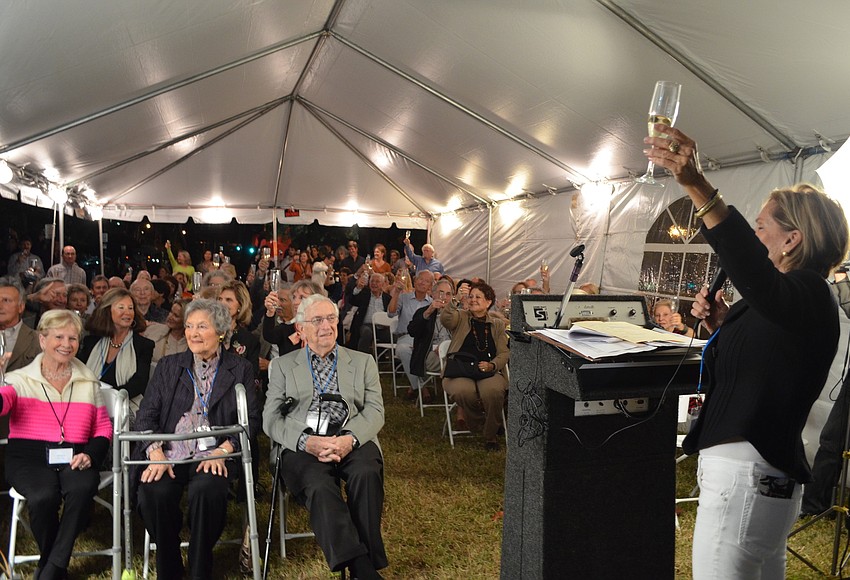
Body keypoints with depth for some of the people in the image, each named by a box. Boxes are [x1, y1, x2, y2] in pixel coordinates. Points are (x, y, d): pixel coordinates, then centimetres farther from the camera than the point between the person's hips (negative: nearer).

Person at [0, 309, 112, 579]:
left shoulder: (89, 383, 16)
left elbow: (103, 429, 13)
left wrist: (90, 455, -5)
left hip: (73, 460, 2)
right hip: (28, 457, -1)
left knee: (82, 488, -32)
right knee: (43, 496, -32)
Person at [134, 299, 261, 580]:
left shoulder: (240, 369, 11)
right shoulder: (168, 366, 17)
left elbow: (251, 418, 2)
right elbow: (146, 415, 8)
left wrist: (223, 450, -16)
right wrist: (156, 453, -11)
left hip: (214, 455, -2)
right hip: (170, 454, 2)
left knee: (206, 489, -34)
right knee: (154, 492, -30)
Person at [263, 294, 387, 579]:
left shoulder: (363, 362, 19)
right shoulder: (282, 366, 18)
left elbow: (375, 411, 8)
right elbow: (271, 419, 7)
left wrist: (349, 439, -14)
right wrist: (306, 441, -13)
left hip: (352, 440, 1)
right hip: (302, 444, -1)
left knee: (367, 474, -32)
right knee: (318, 486, -33)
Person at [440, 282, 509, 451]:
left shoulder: (497, 324, 17)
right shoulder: (460, 318, 12)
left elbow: (504, 353, 8)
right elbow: (445, 319, -12)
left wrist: (492, 365, -12)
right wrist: (455, 300, -24)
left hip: (488, 372, 1)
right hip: (460, 371, -1)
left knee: (493, 390, -34)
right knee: (463, 390, -36)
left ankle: (491, 435, -7)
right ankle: (477, 419, 1)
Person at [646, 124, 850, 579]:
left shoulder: (807, 295, -16)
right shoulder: (786, 299, 16)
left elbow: (758, 279, -41)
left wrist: (697, 187, -49)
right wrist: (722, 326, 5)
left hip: (746, 475, -11)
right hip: (761, 473, 11)